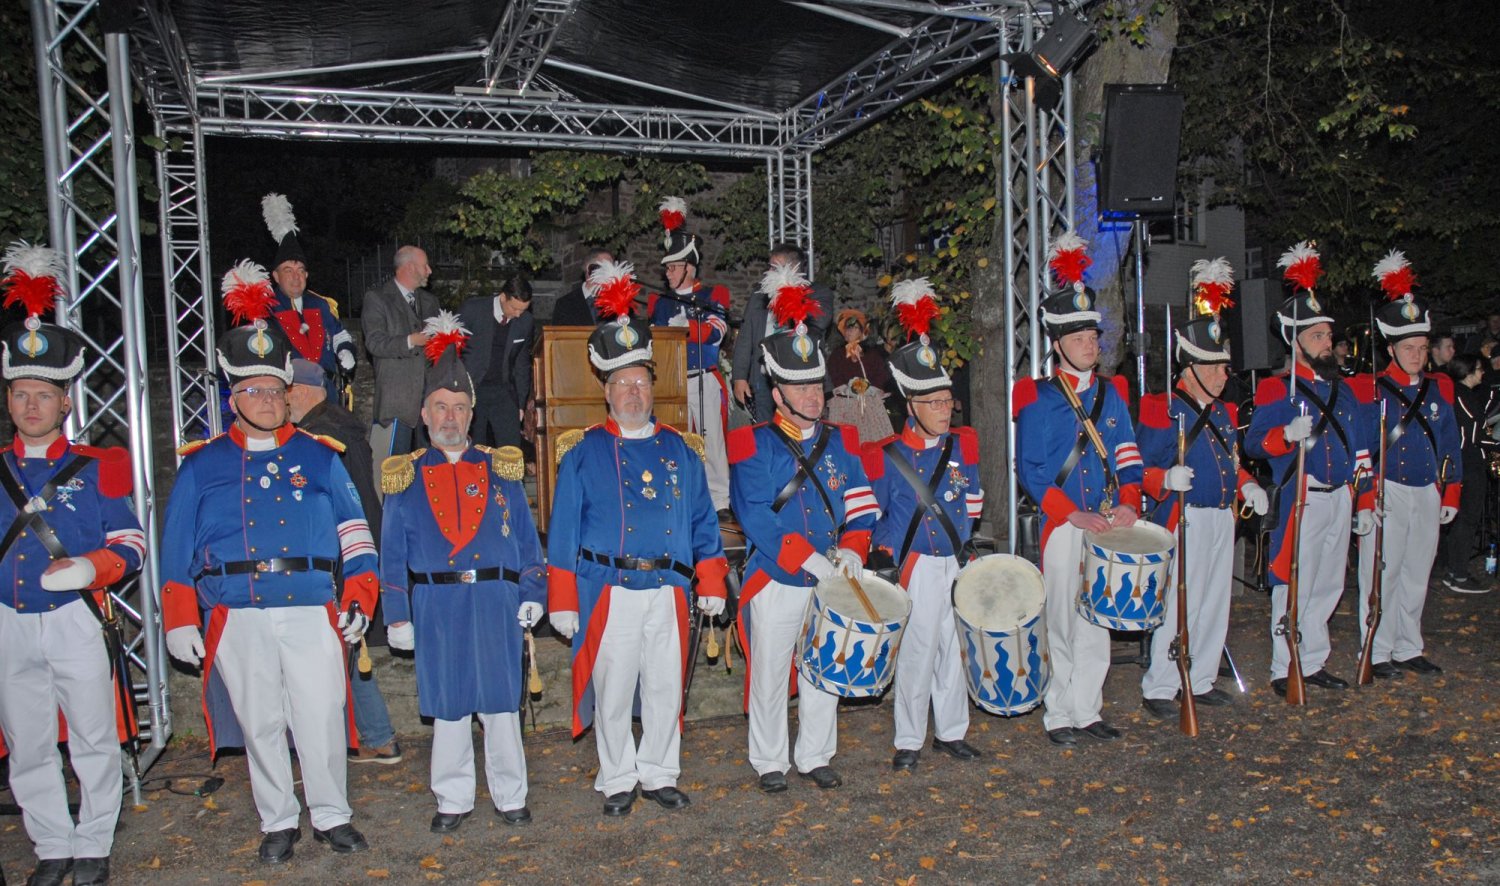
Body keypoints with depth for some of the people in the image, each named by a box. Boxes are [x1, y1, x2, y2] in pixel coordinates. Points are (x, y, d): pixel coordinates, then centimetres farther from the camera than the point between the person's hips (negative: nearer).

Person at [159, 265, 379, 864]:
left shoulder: (319, 456, 9)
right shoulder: (201, 464, 9)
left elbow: (354, 532, 8)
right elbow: (177, 546, 9)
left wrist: (358, 597, 0)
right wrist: (180, 619, 4)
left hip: (314, 614, 0)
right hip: (238, 620, 1)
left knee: (322, 721, 2)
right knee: (260, 726, 9)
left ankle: (332, 816, 20)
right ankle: (278, 822, 26)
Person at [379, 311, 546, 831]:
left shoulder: (501, 471, 7)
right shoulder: (405, 478, 6)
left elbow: (526, 539, 8)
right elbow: (393, 555, 7)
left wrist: (532, 593, -1)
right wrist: (398, 616, 2)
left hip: (496, 604, 0)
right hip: (436, 608, 0)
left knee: (501, 701, 7)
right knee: (448, 706, 9)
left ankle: (509, 796, 22)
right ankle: (453, 801, 24)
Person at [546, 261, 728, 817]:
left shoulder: (681, 450, 10)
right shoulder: (583, 452, 2)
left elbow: (703, 522, 12)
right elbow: (564, 531, 1)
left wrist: (711, 584, 7)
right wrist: (562, 602, -2)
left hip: (668, 590, 2)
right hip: (608, 591, -2)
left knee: (666, 687, 10)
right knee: (612, 690, 6)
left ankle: (659, 774, 26)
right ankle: (618, 780, 23)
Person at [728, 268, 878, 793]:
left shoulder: (839, 443, 8)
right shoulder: (755, 446, -7)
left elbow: (861, 503, 4)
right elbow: (755, 516, -17)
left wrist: (852, 551, -14)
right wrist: (809, 558, -23)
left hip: (831, 583, 4)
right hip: (775, 586, -4)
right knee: (771, 677, 6)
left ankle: (815, 756, 29)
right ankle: (769, 762, 23)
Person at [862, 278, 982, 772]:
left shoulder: (962, 446, 6)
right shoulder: (885, 457, -7)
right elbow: (874, 515, 0)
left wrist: (963, 542, 8)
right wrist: (883, 556, -9)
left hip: (959, 564, 5)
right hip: (916, 568, -4)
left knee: (956, 649, 12)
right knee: (916, 653, -1)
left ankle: (950, 732, 28)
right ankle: (908, 741, 12)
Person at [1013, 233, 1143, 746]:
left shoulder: (1112, 393, 11)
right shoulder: (1038, 400, -4)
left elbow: (1128, 456, 11)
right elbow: (1029, 471, -8)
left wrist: (1128, 503, -7)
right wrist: (1074, 515, -16)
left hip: (1107, 525, 5)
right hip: (1062, 528, -5)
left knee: (1098, 623, 10)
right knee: (1062, 623, 2)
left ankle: (1087, 710, 22)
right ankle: (1059, 715, 14)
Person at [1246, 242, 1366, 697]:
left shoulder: (1341, 389, 14)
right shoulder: (1278, 390, -7)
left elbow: (1358, 450, 18)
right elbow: (1253, 442, -15)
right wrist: (1288, 434, -34)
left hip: (1339, 498, 7)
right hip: (1302, 501, -7)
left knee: (1328, 586, 13)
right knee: (1294, 586, -4)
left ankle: (1314, 663, 25)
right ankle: (1285, 670, 7)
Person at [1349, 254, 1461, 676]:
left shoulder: (1440, 389, 10)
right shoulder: (1371, 391, -6)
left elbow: (1451, 447, 14)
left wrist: (1450, 496, 9)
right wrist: (1365, 500, -14)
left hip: (1428, 495, 5)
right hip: (1387, 495, -5)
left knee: (1417, 574, 11)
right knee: (1382, 574, -1)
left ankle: (1408, 649, 23)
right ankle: (1376, 653, 9)